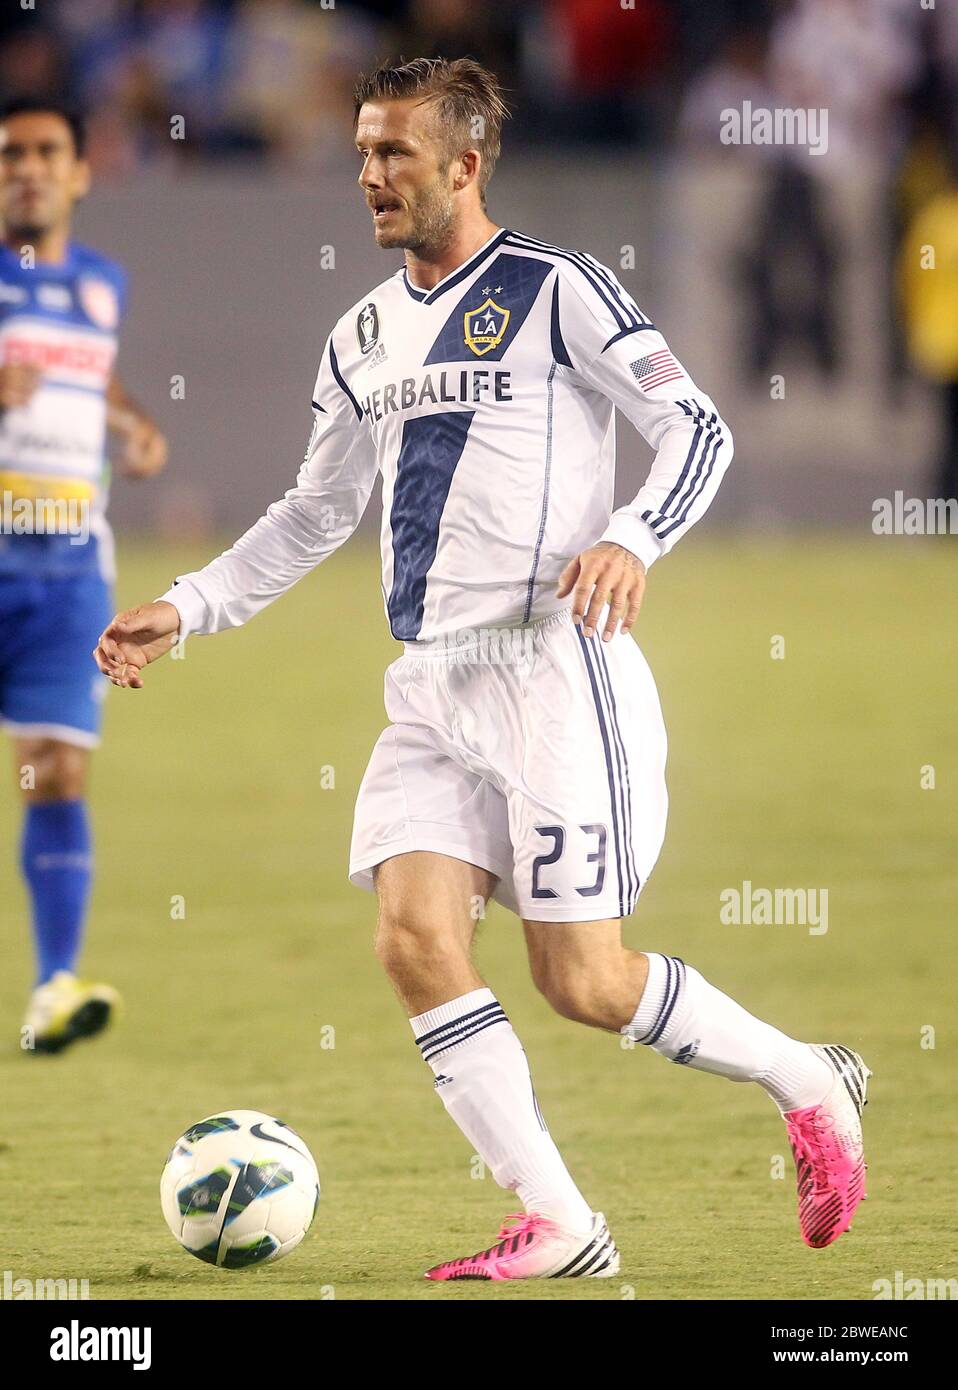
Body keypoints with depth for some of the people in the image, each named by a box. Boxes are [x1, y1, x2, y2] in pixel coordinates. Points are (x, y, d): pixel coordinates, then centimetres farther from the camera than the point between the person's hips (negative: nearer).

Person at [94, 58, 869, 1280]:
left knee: (579, 979, -9)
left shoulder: (555, 292, -5)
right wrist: (186, 608, 17)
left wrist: (630, 538, -25)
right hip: (430, 686, 7)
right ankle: (556, 1228, -5)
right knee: (413, 938, -11)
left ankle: (810, 1086, 16)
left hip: (555, 667, -7)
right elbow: (314, 514, 26)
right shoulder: (362, 340, 16)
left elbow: (696, 427, -8)